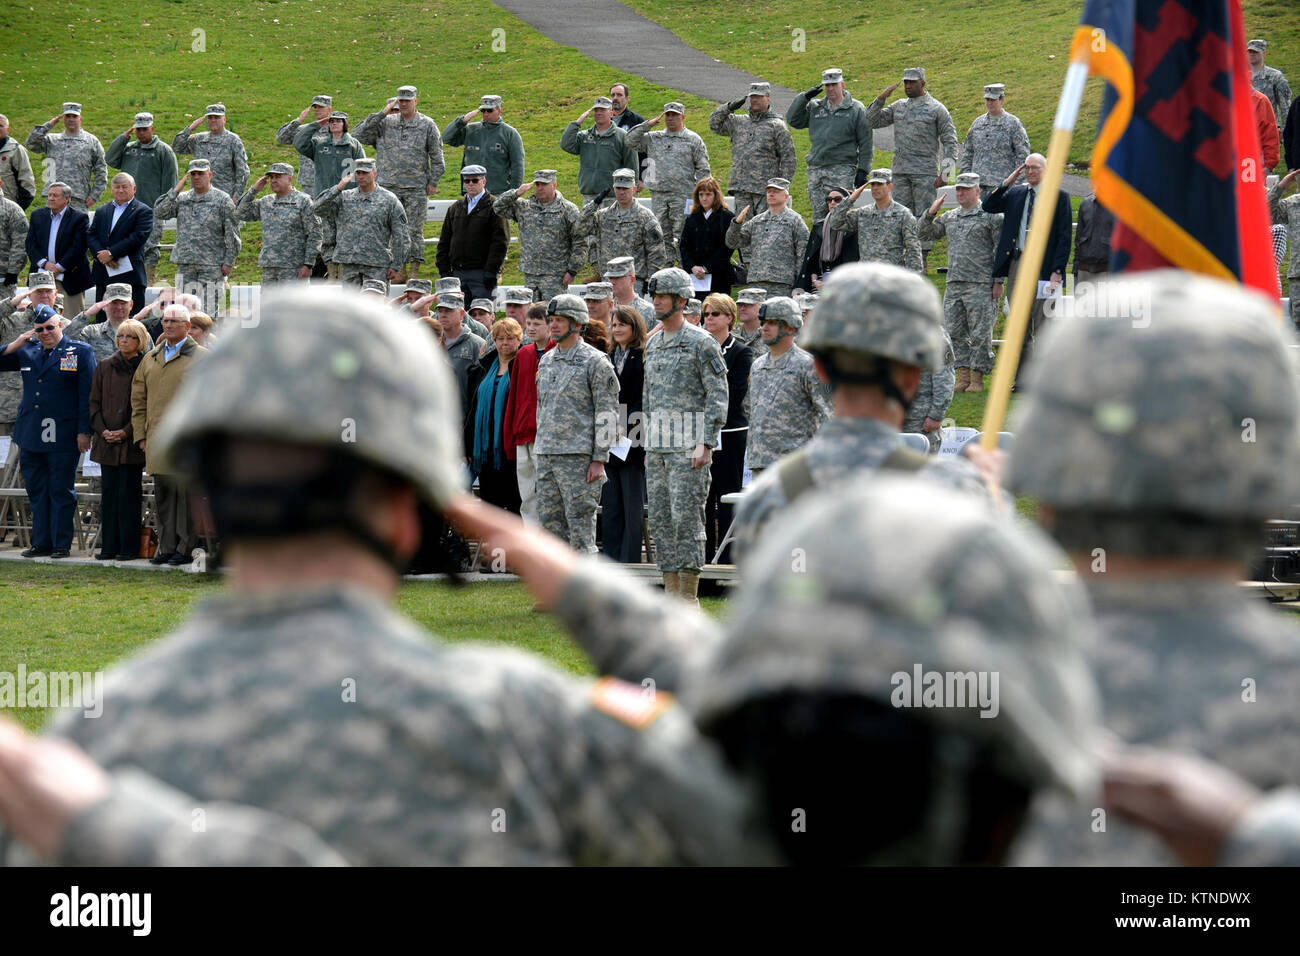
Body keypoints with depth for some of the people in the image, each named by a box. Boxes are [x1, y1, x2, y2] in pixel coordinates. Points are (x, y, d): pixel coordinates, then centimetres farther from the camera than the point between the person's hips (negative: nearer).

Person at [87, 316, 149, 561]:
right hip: (107, 442, 4)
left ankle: (129, 547, 2)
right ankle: (109, 547, 9)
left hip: (131, 443, -4)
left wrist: (126, 432, -12)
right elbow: (94, 402, 11)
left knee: (128, 493, -3)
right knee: (108, 493, 5)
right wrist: (103, 431, -3)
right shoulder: (104, 367, 10)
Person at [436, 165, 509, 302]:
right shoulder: (456, 207, 17)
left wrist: (491, 271, -15)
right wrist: (444, 270, 9)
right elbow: (444, 241, 18)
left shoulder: (494, 207, -2)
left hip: (482, 273, -6)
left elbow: (501, 241, -8)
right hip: (458, 272, 6)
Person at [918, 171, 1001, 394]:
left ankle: (977, 378, 0)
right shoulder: (949, 218, 17)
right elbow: (923, 233, 19)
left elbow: (1001, 250, -2)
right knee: (955, 332, 4)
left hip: (980, 285, -6)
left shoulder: (991, 216, 0)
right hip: (954, 284, 6)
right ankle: (963, 376, 9)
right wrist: (930, 213, 1)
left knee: (980, 333, -4)